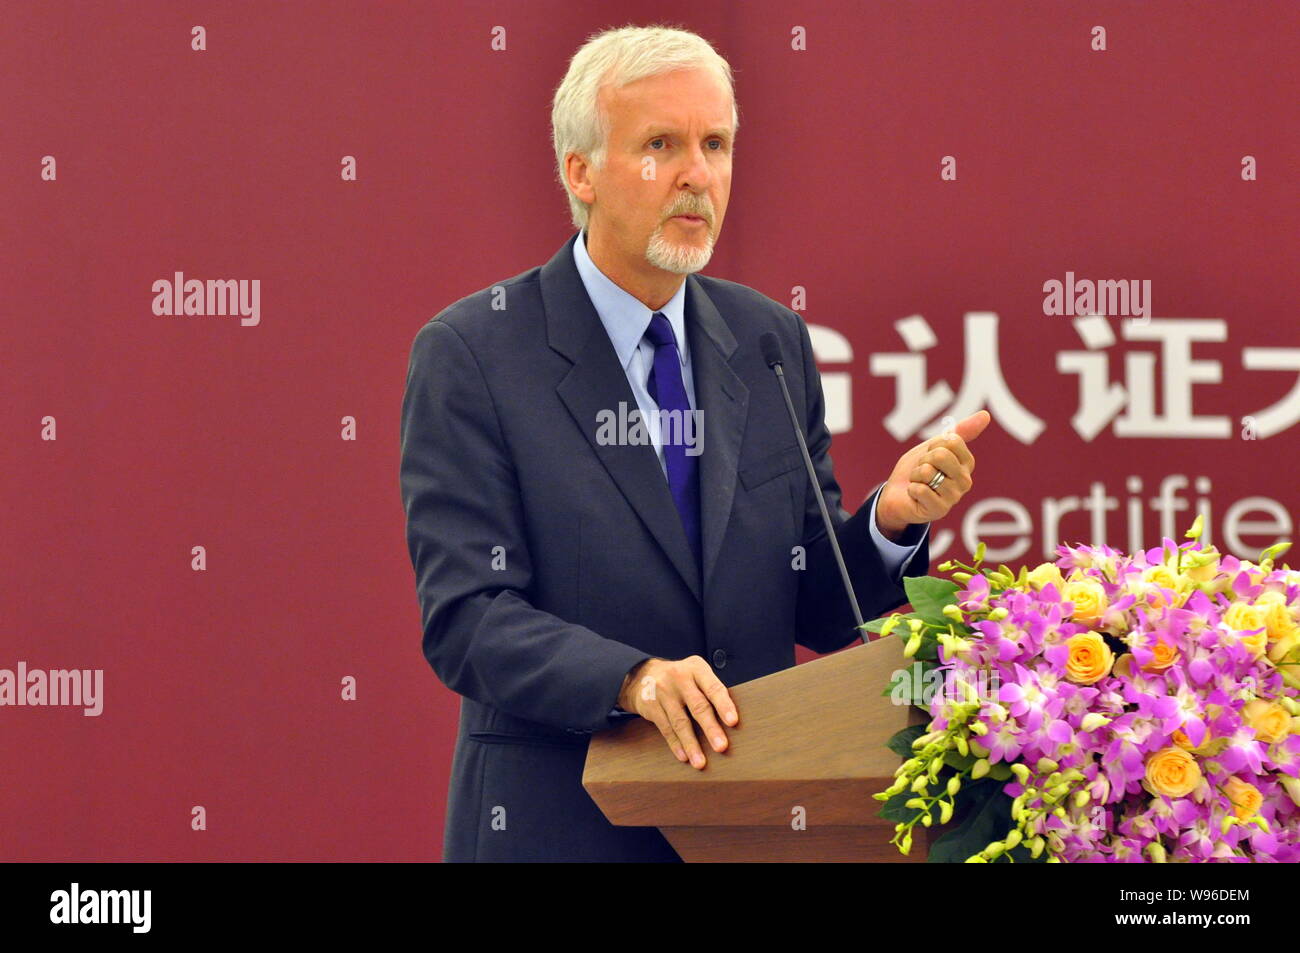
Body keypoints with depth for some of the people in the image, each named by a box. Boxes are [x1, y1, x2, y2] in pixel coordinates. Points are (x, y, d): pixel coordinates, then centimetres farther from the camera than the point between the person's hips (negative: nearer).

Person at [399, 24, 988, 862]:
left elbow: (815, 612, 7)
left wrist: (890, 521, -12)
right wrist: (633, 679, -29)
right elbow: (464, 618, -15)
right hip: (558, 828, -4)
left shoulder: (772, 343, 6)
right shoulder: (470, 355, -8)